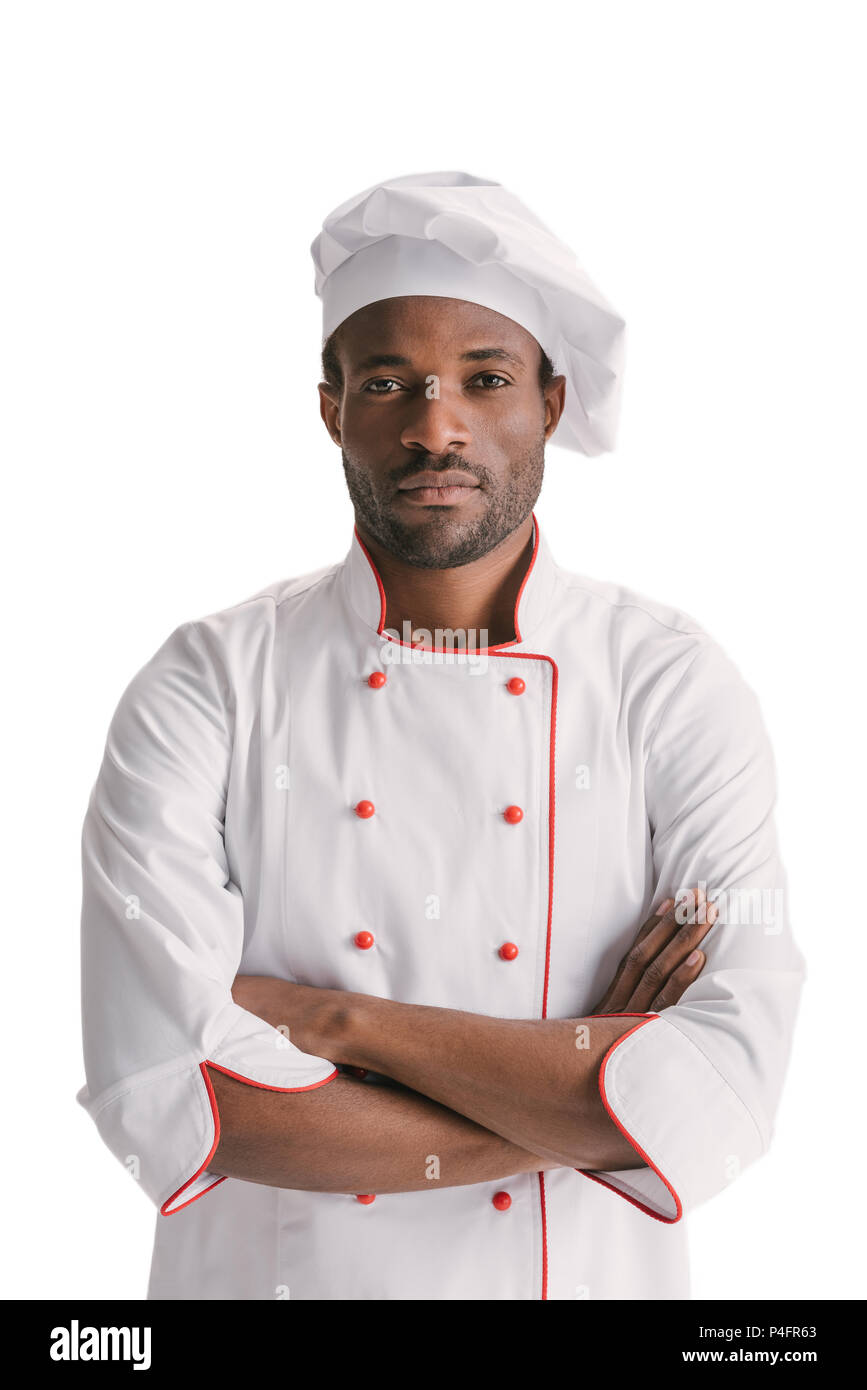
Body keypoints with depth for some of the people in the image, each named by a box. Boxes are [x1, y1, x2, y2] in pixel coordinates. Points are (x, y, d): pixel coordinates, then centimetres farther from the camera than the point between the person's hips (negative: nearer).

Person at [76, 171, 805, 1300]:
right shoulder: (205, 686, -12)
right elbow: (160, 1092, -22)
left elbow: (728, 1093, -19)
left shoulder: (676, 685, -11)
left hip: (592, 1276, 1)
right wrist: (584, 1096, -21)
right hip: (266, 1272, 0)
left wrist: (339, 1020, -22)